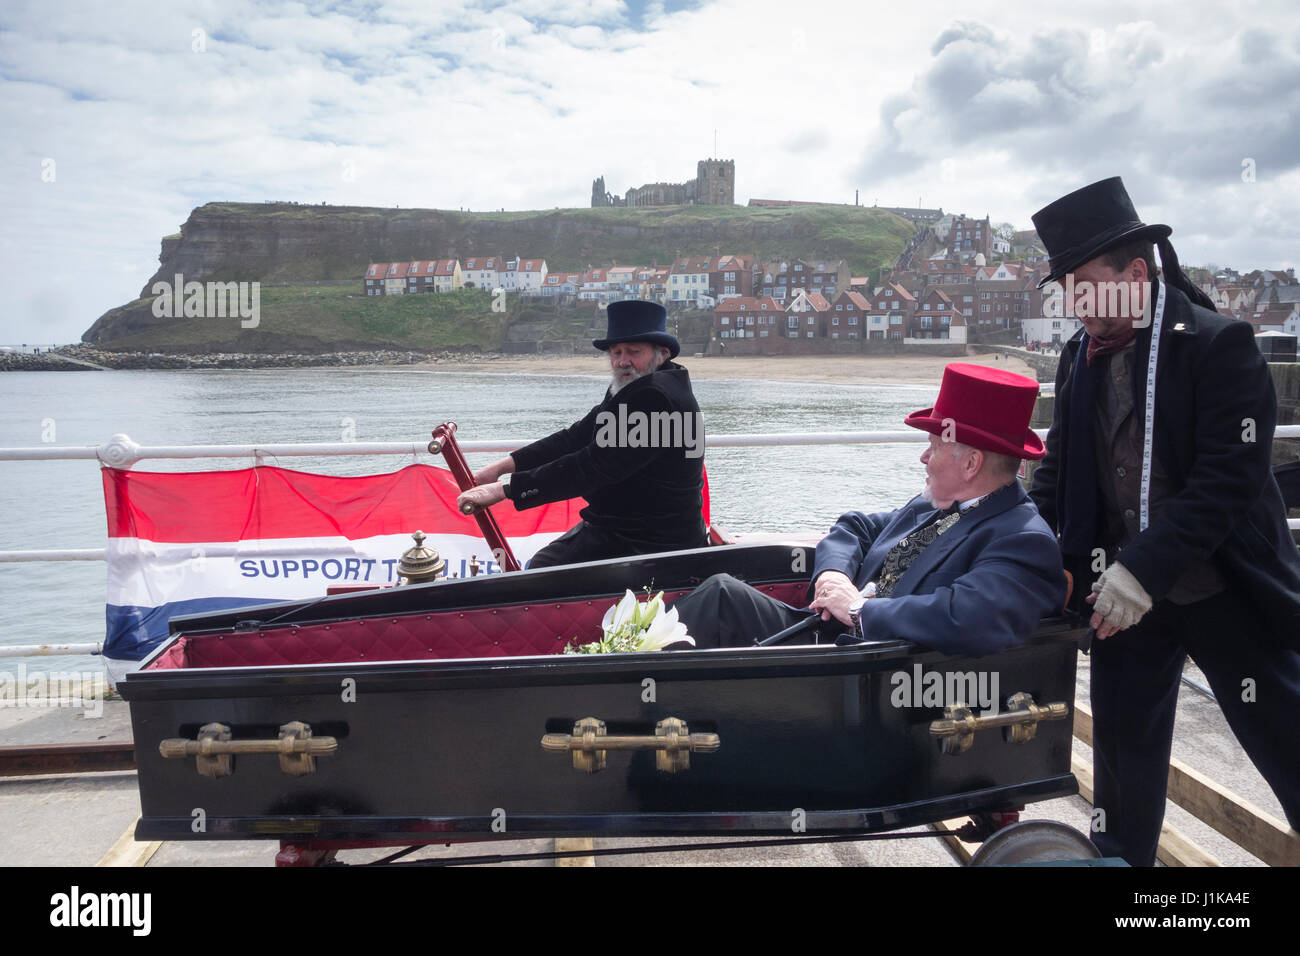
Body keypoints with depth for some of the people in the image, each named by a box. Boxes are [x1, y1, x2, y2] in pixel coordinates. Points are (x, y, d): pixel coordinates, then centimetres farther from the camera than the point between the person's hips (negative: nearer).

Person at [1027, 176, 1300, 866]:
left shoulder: (1219, 346, -14)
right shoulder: (1082, 357, 4)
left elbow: (1230, 477, -21)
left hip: (1224, 593, -5)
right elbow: (1060, 468, 9)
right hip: (1122, 592, 5)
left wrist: (1145, 569, -27)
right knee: (1123, 754, 15)